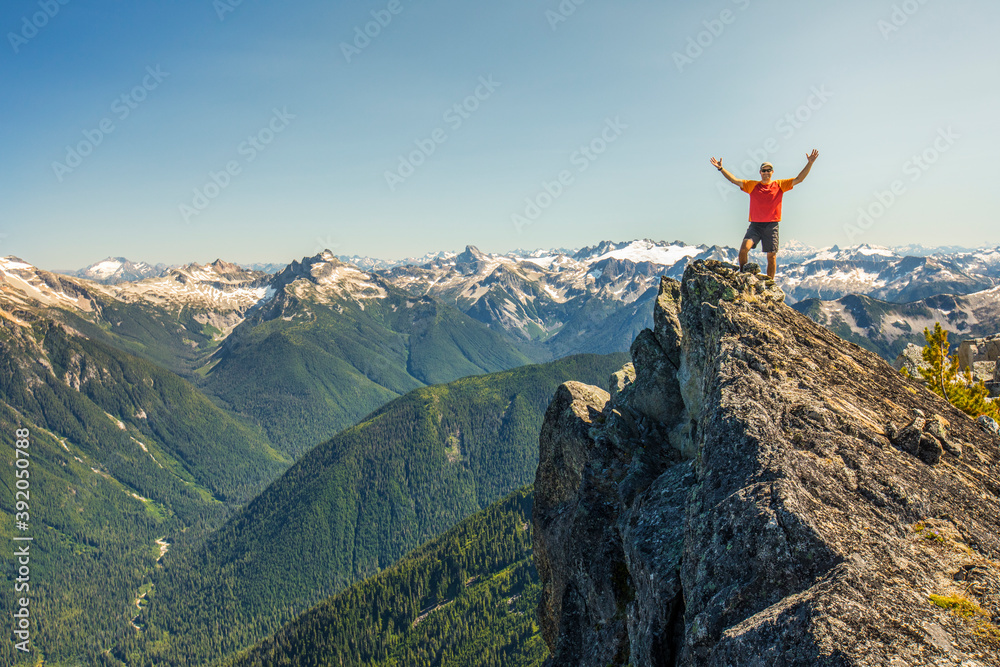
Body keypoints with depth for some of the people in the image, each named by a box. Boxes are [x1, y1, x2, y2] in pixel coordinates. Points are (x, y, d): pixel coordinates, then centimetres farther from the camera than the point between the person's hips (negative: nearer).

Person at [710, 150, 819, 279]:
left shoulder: (779, 185, 9)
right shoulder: (752, 185, 9)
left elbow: (799, 179, 6)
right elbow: (734, 180, 3)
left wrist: (809, 163, -4)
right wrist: (721, 168, -7)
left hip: (771, 226, 1)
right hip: (755, 224, 0)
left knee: (772, 256, 2)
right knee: (744, 248, -21)